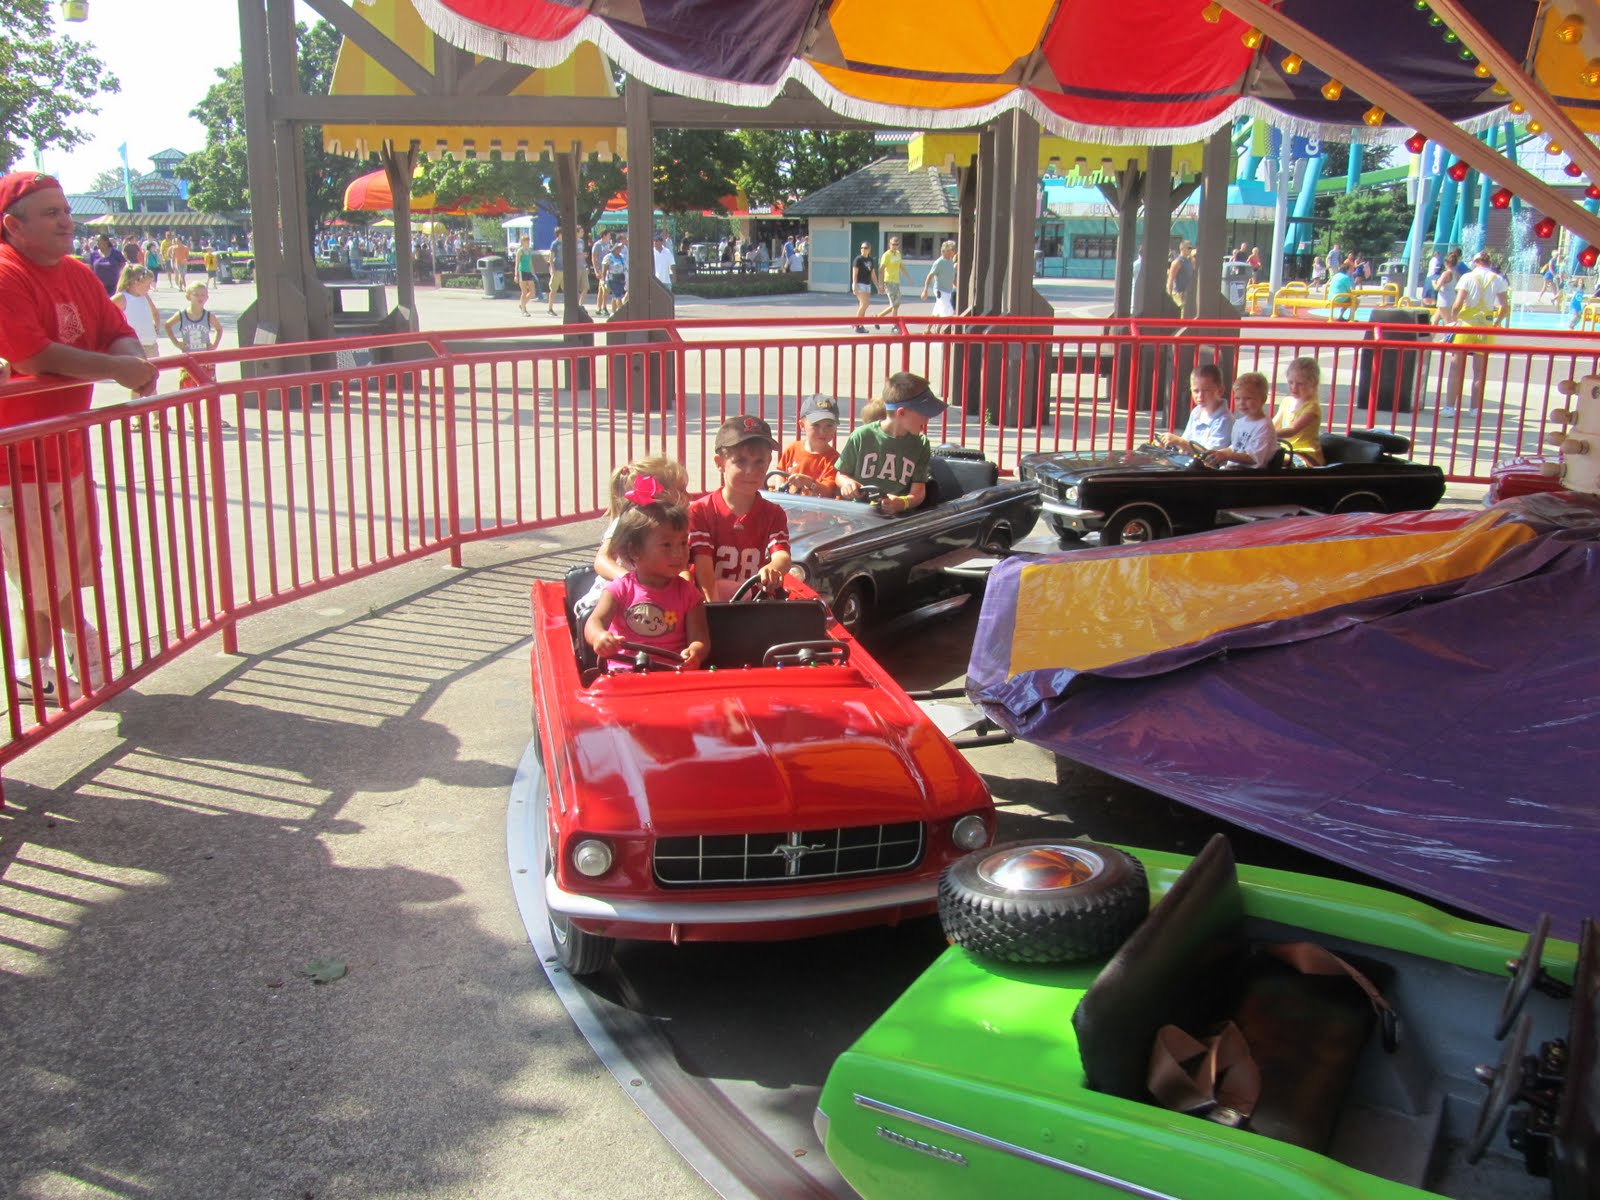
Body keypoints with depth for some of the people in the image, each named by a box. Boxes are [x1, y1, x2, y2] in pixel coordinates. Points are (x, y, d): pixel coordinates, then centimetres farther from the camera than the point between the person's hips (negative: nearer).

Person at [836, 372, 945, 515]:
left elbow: (918, 492, 1)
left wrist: (902, 503, -21)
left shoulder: (920, 444, 5)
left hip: (897, 516, 1)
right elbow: (841, 475, 12)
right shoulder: (862, 436, -1)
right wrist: (847, 483, -12)